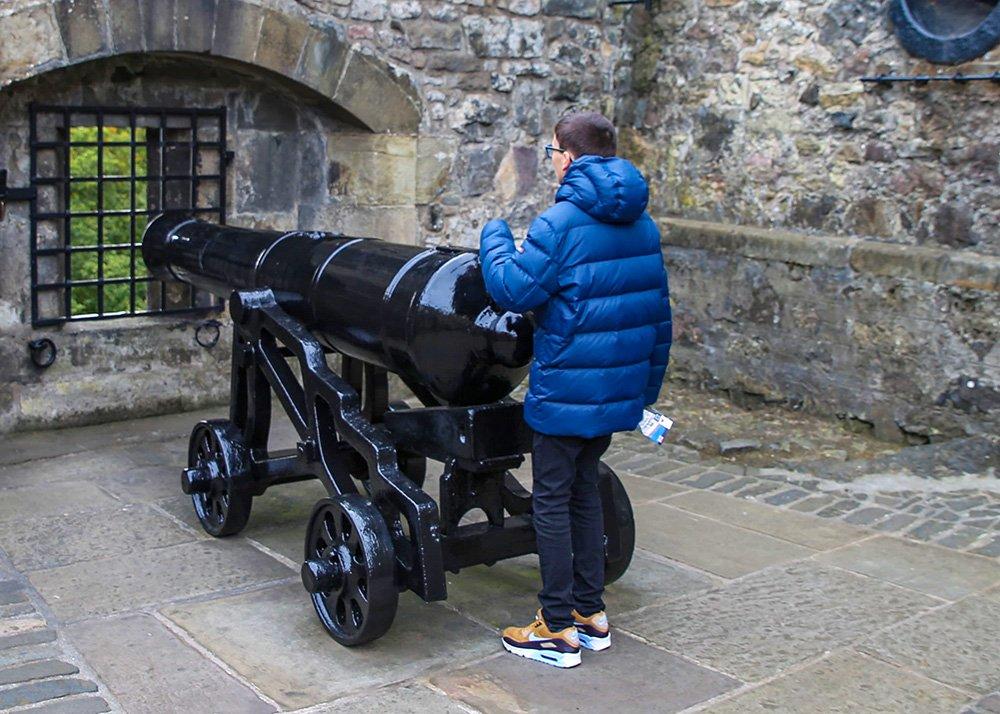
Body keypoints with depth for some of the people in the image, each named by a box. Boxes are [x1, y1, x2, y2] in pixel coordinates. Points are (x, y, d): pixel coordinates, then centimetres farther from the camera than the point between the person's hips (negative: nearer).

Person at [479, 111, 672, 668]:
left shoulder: (562, 224, -16)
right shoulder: (641, 224, 9)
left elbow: (515, 291, -16)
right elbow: (658, 311, 13)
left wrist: (494, 237, 2)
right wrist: (649, 385, 20)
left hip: (567, 392, -8)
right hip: (619, 391, 8)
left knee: (552, 501, 3)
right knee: (585, 491, 19)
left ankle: (559, 629, 9)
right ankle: (591, 613, 26)